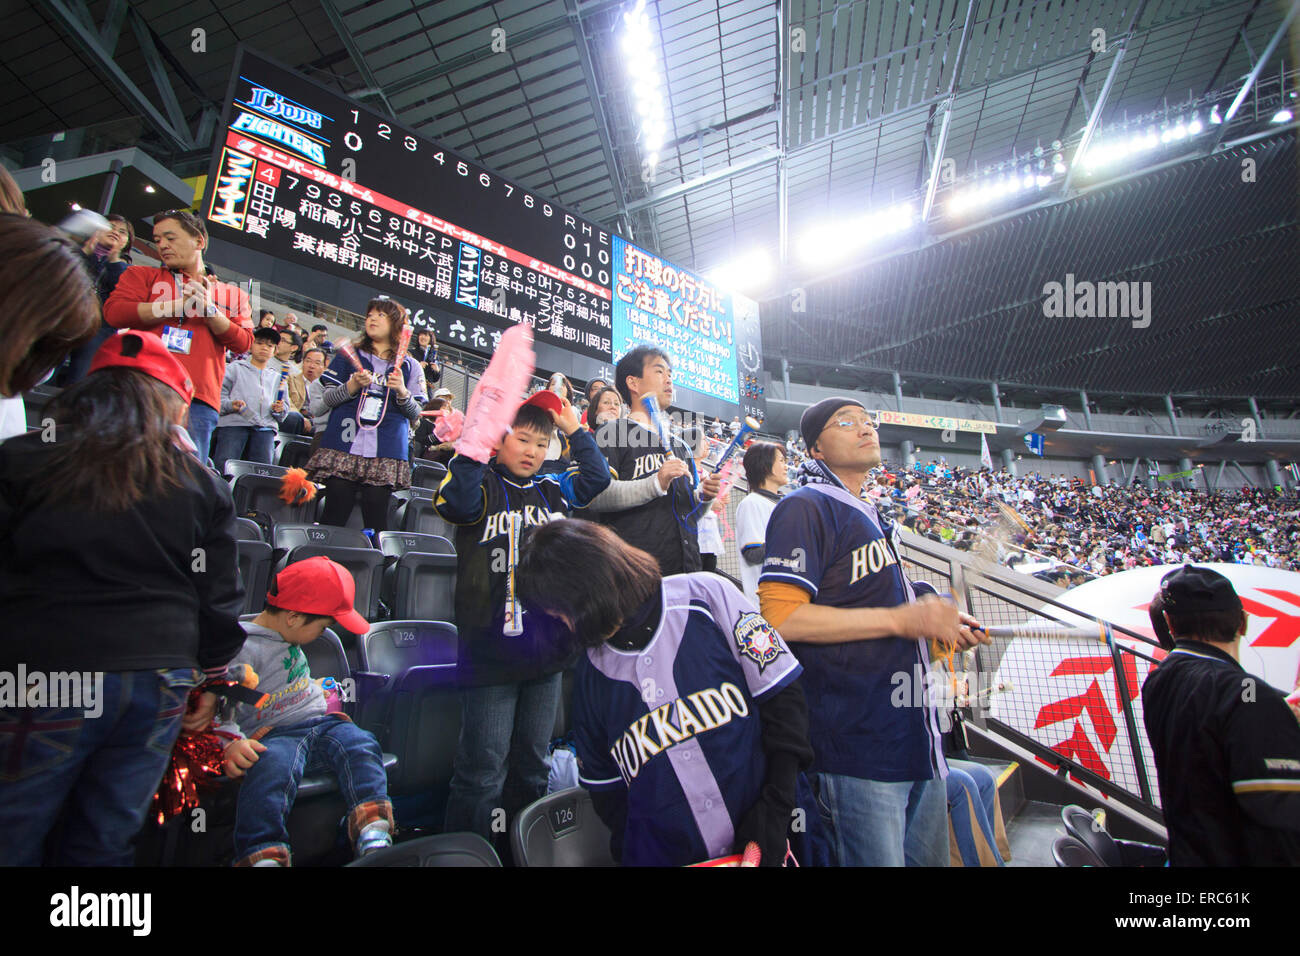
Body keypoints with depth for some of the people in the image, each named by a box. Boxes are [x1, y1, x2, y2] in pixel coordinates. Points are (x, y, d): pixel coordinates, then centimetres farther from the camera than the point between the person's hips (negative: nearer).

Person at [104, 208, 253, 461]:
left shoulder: (232, 294, 21)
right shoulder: (141, 275, 21)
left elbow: (244, 343, 9)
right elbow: (114, 312, 3)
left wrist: (209, 309, -4)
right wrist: (181, 304, -2)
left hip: (198, 401, 0)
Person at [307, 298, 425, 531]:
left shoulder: (409, 367, 13)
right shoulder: (349, 355, 15)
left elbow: (415, 416, 8)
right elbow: (327, 398, 9)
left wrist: (402, 392, -10)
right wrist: (353, 386, -9)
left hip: (386, 454, 0)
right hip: (344, 448, 1)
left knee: (376, 520, -4)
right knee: (334, 515, -4)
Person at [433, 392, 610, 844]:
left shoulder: (552, 490, 11)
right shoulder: (483, 485, -5)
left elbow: (597, 478, 12)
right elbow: (454, 500, -25)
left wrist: (575, 430, 9)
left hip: (546, 653, 6)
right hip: (491, 651, -5)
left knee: (533, 765, 20)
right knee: (483, 770, 4)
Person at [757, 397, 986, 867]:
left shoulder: (868, 515, 18)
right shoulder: (806, 507, -12)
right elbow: (781, 616, -23)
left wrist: (937, 622, 13)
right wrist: (899, 619, -20)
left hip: (916, 740, 10)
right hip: (856, 744, -9)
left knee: (929, 856, 21)